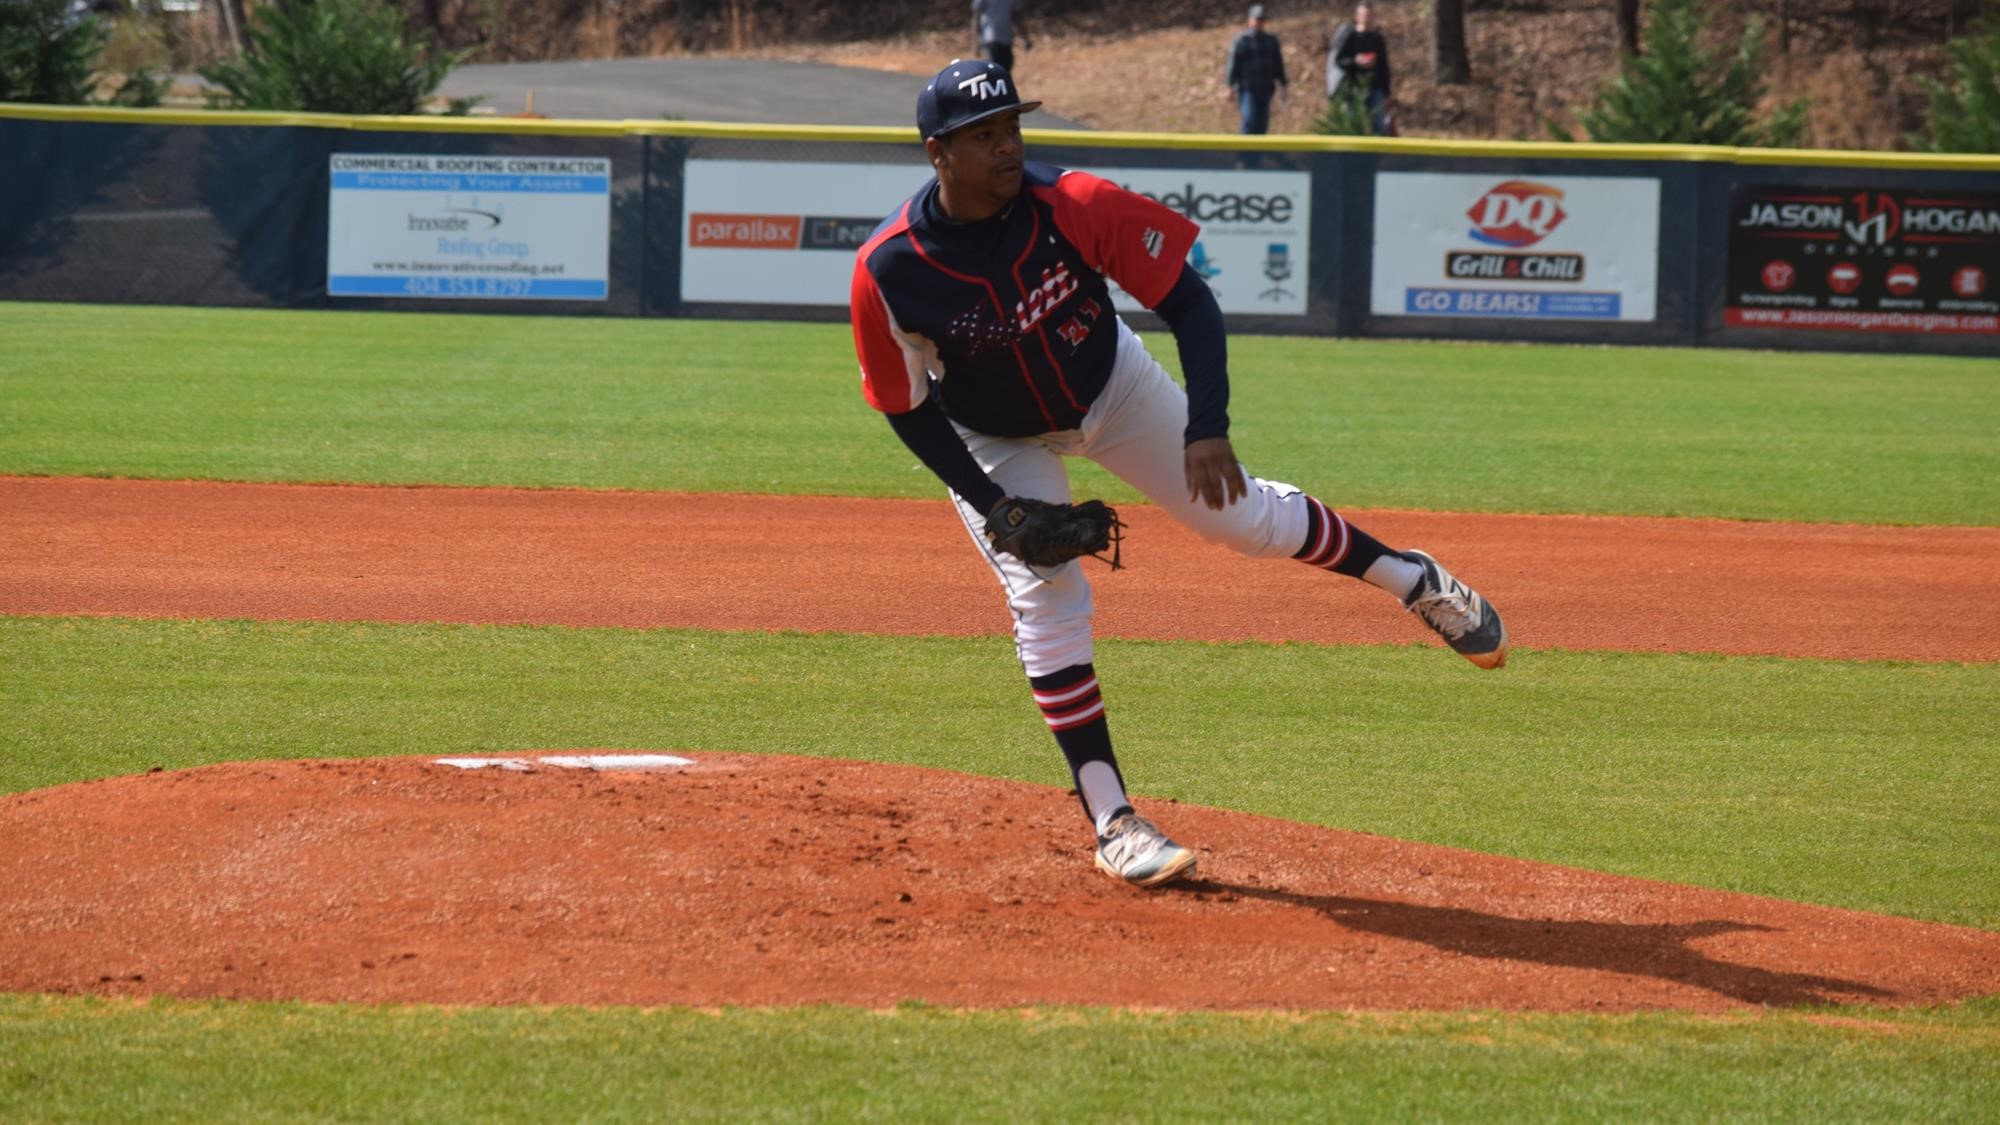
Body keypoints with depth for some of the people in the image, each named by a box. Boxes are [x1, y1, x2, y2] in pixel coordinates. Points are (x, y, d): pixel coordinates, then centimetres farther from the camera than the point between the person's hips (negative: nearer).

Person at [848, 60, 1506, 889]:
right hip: (998, 445, -1)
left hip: (1114, 388, 1)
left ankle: (1414, 580, 31)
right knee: (1047, 600, -13)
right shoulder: (887, 269, -31)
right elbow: (908, 410, -18)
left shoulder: (1072, 205, -31)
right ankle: (1111, 825, -6)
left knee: (1249, 518, 4)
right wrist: (996, 509, -24)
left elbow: (1187, 300, -24)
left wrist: (1208, 428, -34)